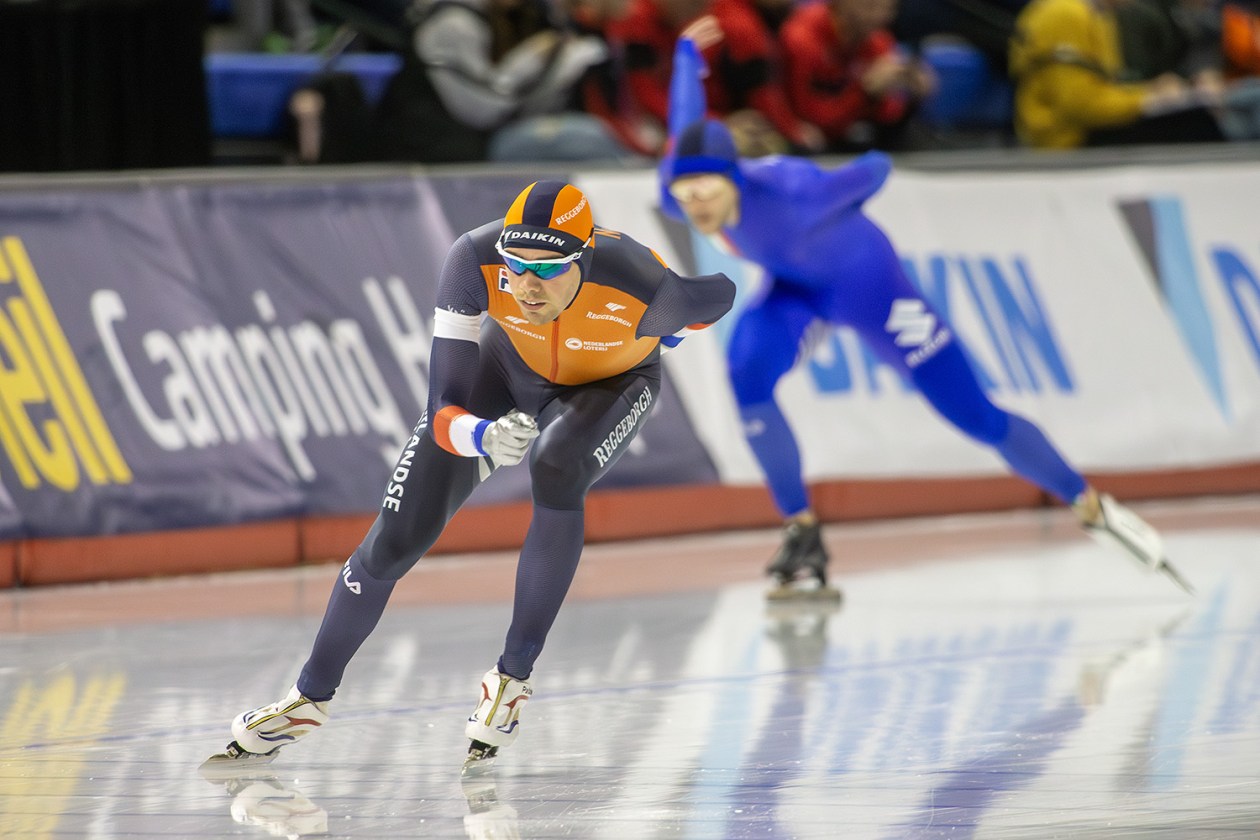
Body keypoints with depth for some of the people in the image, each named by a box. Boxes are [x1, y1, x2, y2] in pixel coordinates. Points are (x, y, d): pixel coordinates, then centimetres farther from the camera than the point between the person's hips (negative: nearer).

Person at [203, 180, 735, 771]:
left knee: (556, 470, -36)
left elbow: (721, 295, -15)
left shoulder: (641, 290, -41)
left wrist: (666, 332, 5)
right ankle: (310, 697, 19)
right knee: (396, 538, -4)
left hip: (612, 384, -2)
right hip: (511, 365, 2)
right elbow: (444, 413, -36)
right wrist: (482, 435, -58)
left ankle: (513, 678, -19)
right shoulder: (476, 260, -37)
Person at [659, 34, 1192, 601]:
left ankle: (1090, 506, 21)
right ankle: (802, 537, -11)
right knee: (747, 376, -25)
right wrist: (687, 52, 15)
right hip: (794, 286, 4)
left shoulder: (791, 195, -42)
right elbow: (686, 107, -5)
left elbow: (874, 169, -23)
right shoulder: (677, 188, -27)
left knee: (976, 416, 1)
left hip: (864, 279, -4)